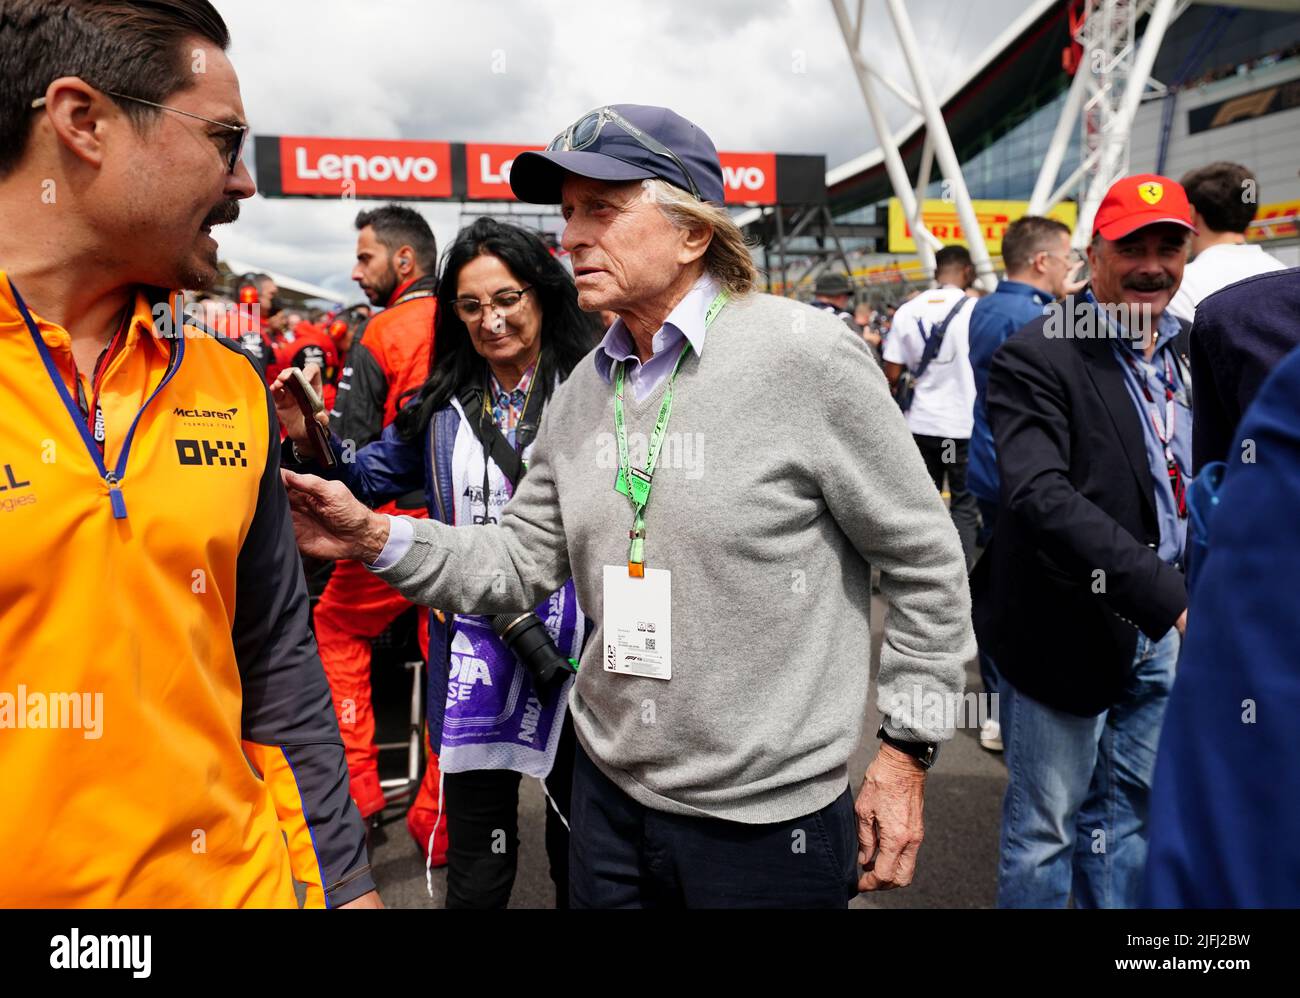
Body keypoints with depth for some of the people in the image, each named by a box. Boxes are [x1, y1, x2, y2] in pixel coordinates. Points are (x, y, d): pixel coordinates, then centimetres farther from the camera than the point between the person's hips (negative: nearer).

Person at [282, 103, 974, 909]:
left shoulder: (807, 355, -15)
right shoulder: (584, 389, 4)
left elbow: (925, 564, -9)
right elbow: (522, 562, 5)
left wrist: (906, 752, -7)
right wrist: (373, 536, -8)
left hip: (769, 816, -5)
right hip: (609, 793, 6)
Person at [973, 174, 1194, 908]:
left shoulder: (1191, 348, 8)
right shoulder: (1038, 358, -14)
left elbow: (1201, 474, 16)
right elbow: (1041, 495, -26)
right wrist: (1168, 596, -31)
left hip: (1164, 628, 7)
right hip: (1071, 629, -6)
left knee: (1129, 809, 20)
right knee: (1047, 826, 7)